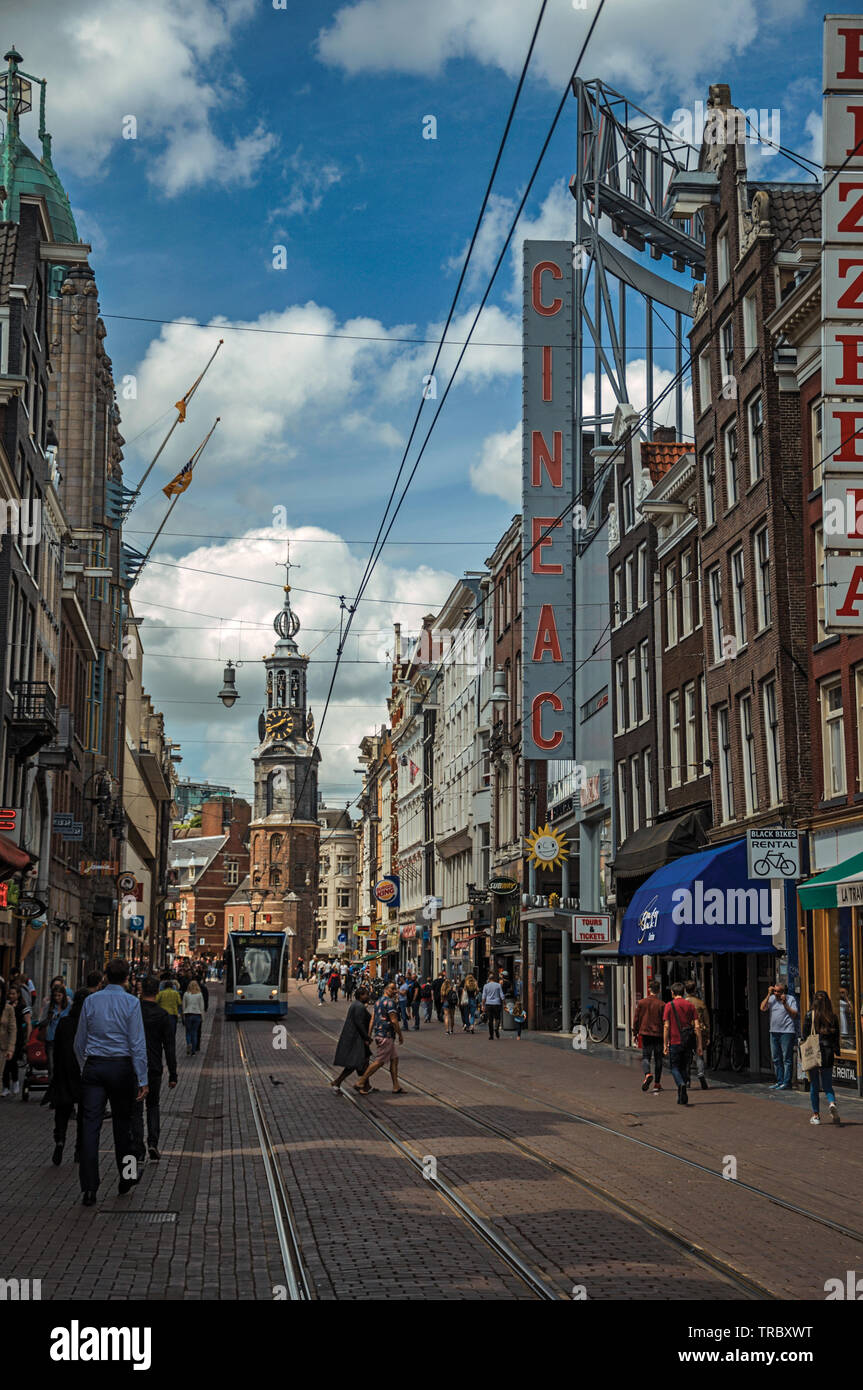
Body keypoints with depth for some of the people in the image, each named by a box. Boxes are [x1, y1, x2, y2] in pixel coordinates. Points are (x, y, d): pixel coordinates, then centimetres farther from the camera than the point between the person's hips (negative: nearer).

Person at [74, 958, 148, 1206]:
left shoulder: (91, 1001, 4)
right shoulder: (131, 1003, -6)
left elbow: (79, 1042, 11)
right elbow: (137, 1044, -9)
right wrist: (142, 1080, -5)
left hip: (93, 1066, 2)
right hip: (121, 1067, -2)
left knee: (90, 1125, -2)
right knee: (122, 1123, 13)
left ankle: (89, 1189, -6)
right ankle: (126, 1178, 26)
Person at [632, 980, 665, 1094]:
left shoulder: (641, 1002, 0)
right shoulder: (661, 1004, -4)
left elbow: (636, 1019, 3)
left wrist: (635, 1033, 12)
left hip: (645, 1033, 0)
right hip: (658, 1034, 0)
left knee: (645, 1057, 6)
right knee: (658, 1059, 10)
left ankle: (647, 1074, -23)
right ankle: (657, 1084, 13)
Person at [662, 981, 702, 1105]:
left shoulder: (669, 1006, -4)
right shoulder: (690, 1005, 5)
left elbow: (666, 1026, -8)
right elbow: (697, 1026, 1)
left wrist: (665, 1044, -4)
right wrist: (699, 1044, 4)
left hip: (674, 1042, -3)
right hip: (687, 1043, 3)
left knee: (674, 1067, 6)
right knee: (684, 1068, 14)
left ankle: (681, 1085, -23)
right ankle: (682, 1097, 15)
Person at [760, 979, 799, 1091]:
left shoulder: (791, 999, -1)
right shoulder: (771, 998, 11)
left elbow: (794, 1014, -8)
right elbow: (763, 1008, -2)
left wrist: (785, 1004, -16)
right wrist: (768, 994, -2)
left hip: (787, 1032, -6)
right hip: (774, 1032, 6)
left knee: (787, 1059, -5)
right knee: (776, 1059, 10)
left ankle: (787, 1082, -3)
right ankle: (779, 1081, 18)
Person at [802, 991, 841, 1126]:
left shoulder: (809, 1016, -7)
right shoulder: (833, 1017, 0)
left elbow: (805, 1036, -6)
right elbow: (836, 1037, 3)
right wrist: (835, 1051, 13)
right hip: (828, 1054, 2)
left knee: (814, 1086, 9)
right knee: (828, 1085, 10)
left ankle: (816, 1116, 12)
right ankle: (832, 1103, -19)